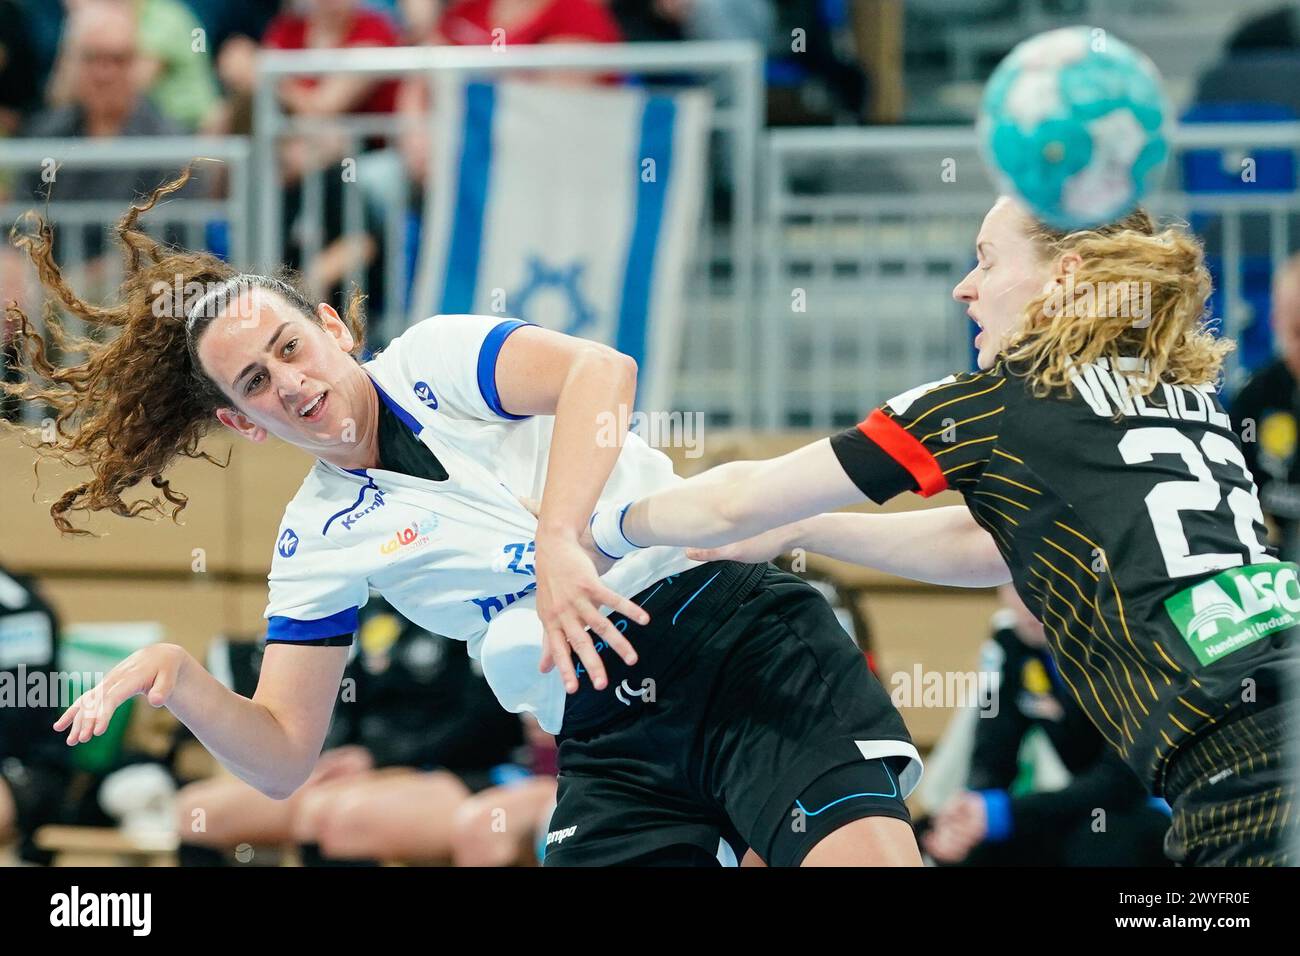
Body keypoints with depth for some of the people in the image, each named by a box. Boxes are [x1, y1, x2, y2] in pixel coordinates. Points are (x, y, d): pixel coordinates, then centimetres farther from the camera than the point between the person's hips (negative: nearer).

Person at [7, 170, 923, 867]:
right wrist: (182, 680, -8)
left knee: (871, 861, -26)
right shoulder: (316, 541, 13)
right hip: (610, 741, 4)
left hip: (734, 627, -4)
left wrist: (558, 540, -28)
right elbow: (282, 754, 11)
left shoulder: (431, 358, 2)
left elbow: (602, 369, -17)